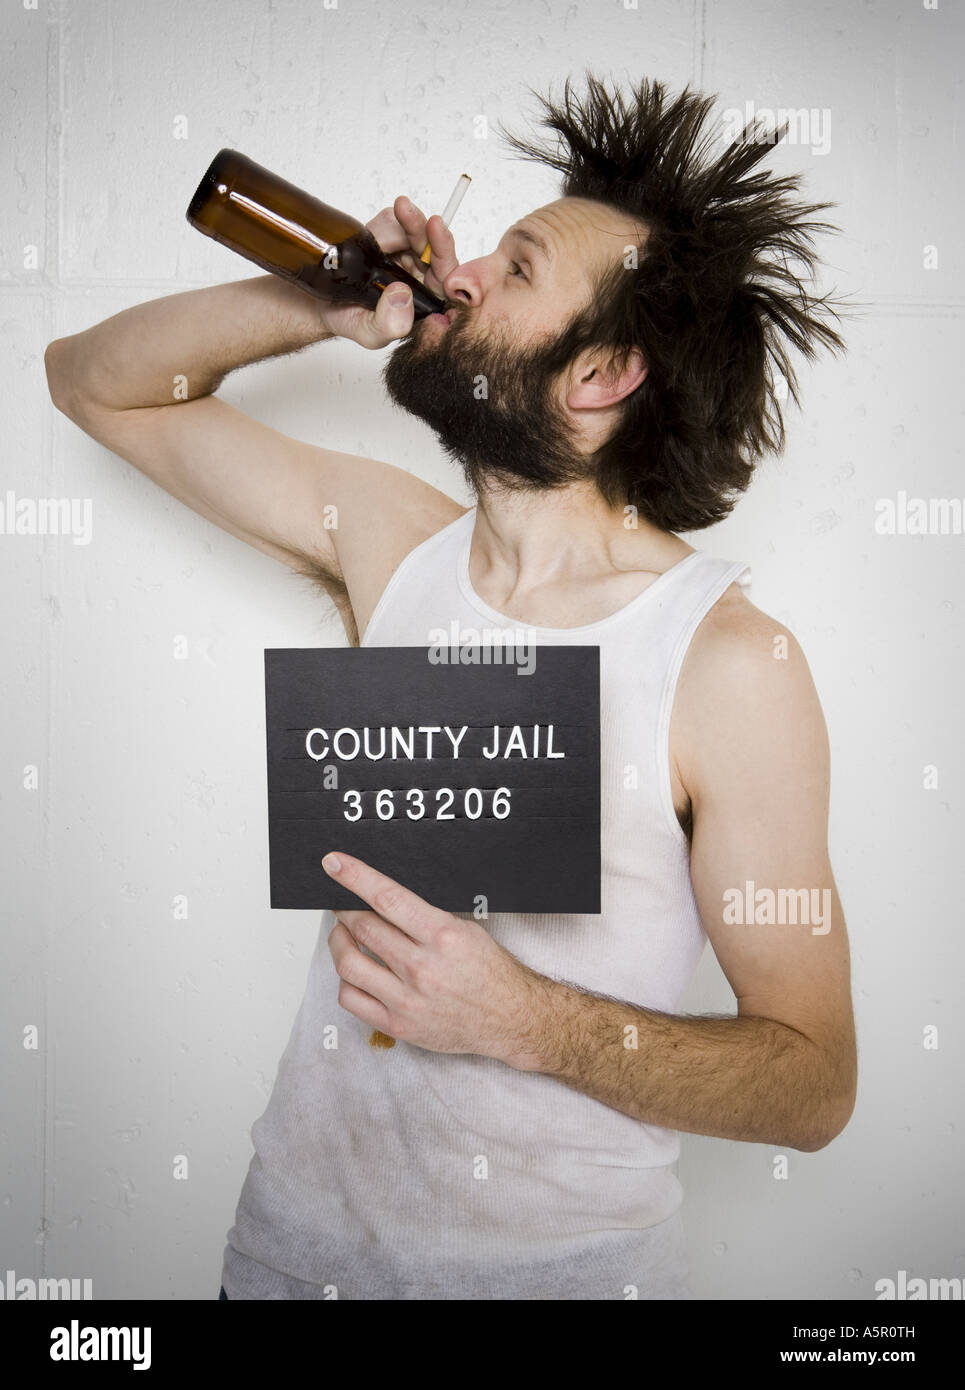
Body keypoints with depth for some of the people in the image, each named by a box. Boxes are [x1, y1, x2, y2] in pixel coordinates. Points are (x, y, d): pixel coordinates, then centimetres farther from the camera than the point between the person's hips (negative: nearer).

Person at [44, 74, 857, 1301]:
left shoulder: (733, 663, -19)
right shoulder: (388, 537, -6)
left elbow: (812, 1082, -14)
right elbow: (96, 381, 5)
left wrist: (525, 1018, -27)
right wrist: (316, 307, -11)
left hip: (565, 1260, -3)